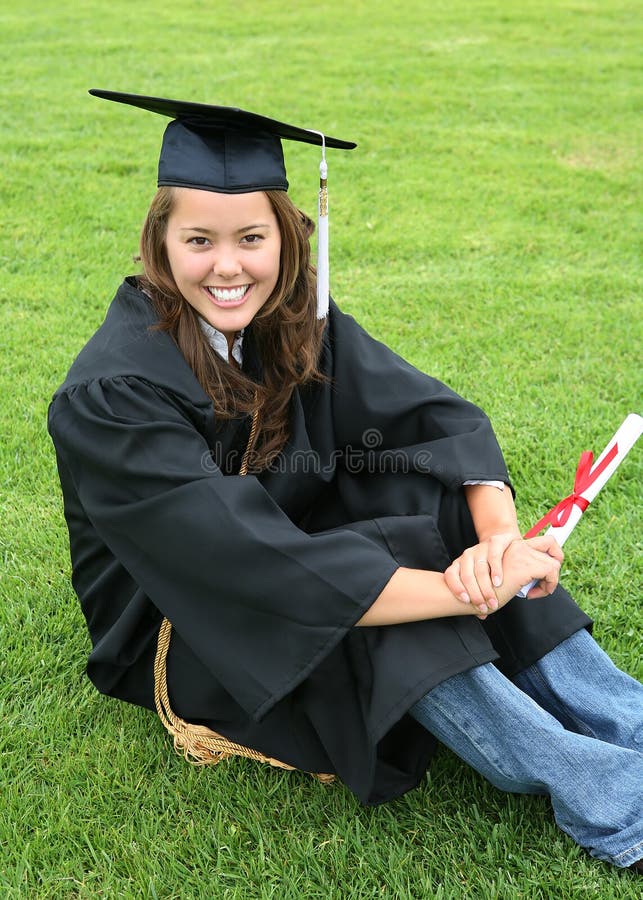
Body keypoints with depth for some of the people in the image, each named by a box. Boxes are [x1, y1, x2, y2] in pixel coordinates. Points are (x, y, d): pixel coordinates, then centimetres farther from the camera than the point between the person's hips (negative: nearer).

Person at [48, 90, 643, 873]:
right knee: (353, 595, -34)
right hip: (181, 628, -5)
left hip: (287, 546, 6)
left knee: (446, 491, -19)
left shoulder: (292, 318, -9)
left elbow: (445, 418, -16)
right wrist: (476, 590, -40)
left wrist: (500, 537, -36)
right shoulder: (110, 396, -28)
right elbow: (258, 565, -37)